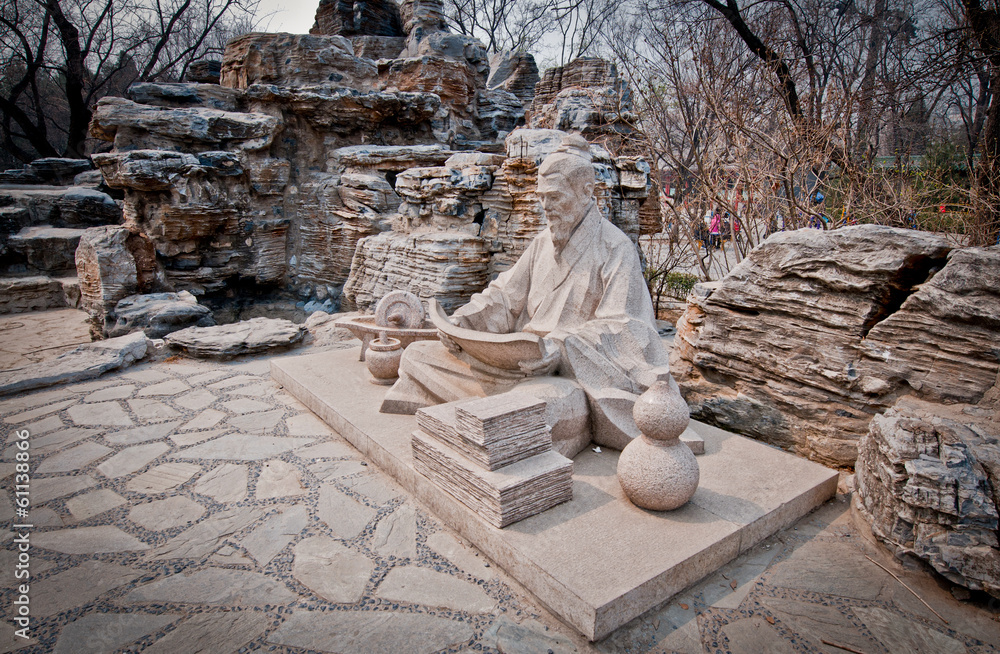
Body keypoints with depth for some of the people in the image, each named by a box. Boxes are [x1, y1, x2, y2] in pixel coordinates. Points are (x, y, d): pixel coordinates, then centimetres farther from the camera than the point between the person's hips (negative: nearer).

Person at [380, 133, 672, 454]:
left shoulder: (615, 247, -8)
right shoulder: (544, 241, 14)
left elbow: (620, 327, -15)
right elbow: (505, 294, 12)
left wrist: (563, 346, -31)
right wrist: (463, 319, -7)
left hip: (579, 371, -7)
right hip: (524, 358, 7)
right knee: (418, 355, 0)